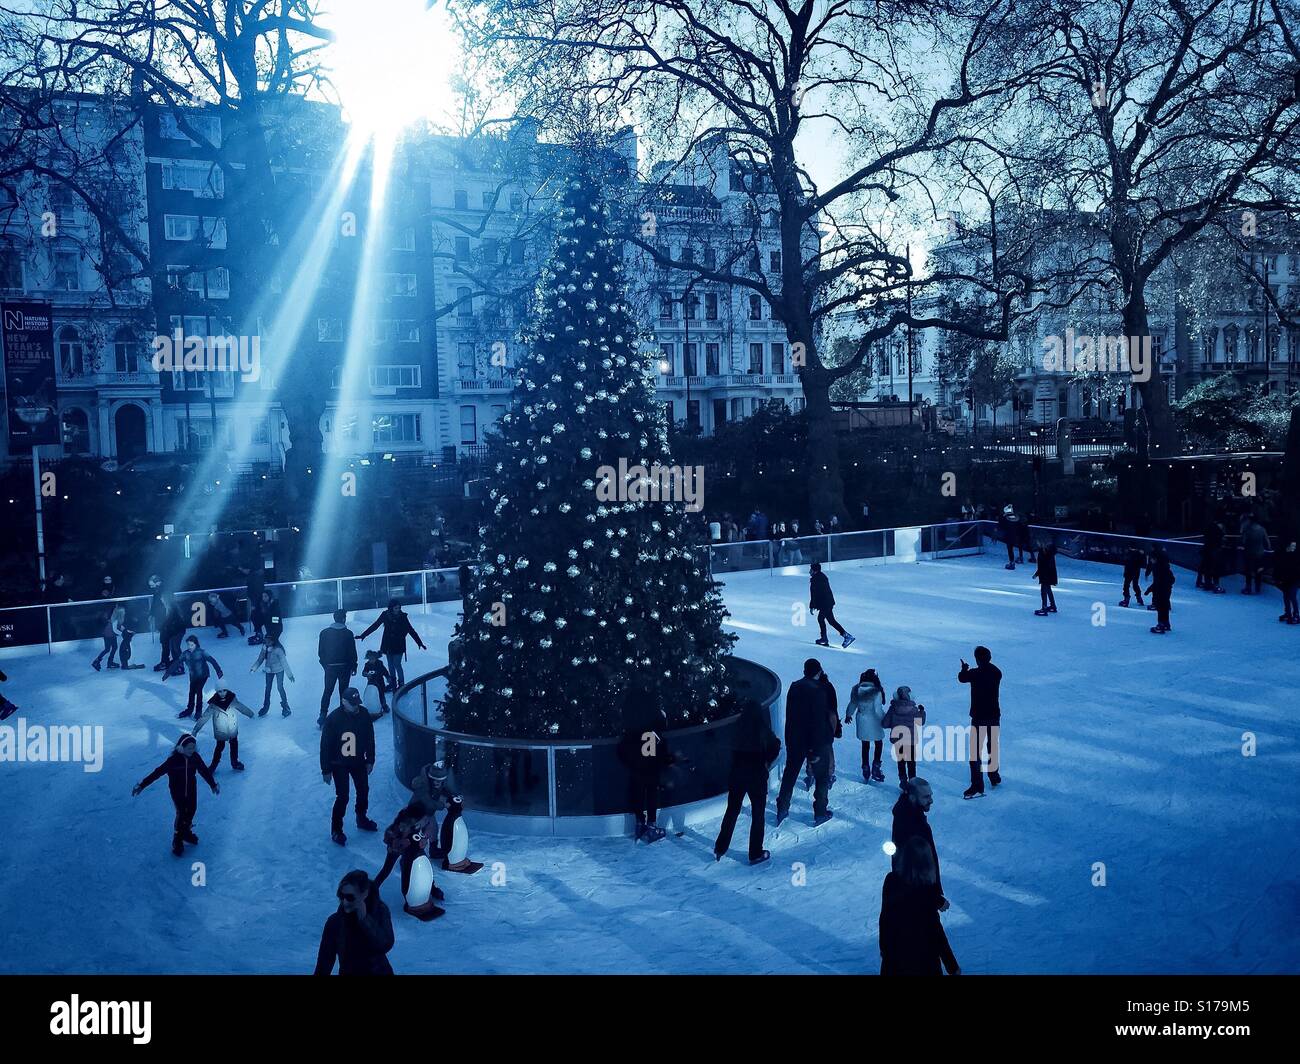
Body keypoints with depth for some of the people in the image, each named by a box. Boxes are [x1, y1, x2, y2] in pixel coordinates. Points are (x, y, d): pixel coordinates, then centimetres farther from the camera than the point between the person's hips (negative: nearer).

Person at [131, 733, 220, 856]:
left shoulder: (195, 757, -13)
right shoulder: (173, 759, -24)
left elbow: (204, 771, -1)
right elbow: (158, 772, -22)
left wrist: (213, 785, 8)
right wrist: (141, 785, -23)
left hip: (192, 790, 4)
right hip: (177, 792, -4)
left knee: (191, 811, 16)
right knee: (181, 815, -6)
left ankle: (186, 832, 42)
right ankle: (177, 841, 10)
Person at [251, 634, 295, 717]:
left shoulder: (278, 649, -30)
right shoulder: (265, 647, -15)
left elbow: (284, 662, -24)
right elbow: (260, 658, 0)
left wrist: (289, 674, -19)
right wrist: (254, 668, -7)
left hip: (279, 670, -5)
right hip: (269, 670, 5)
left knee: (280, 687, 1)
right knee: (268, 688, 16)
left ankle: (285, 706, 21)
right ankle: (266, 707, 32)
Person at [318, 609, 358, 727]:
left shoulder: (324, 633, -2)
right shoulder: (348, 633, -8)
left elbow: (320, 652, 1)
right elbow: (352, 651, -6)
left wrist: (325, 664, 13)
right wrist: (354, 666, 5)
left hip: (330, 667, 1)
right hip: (345, 666, -1)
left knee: (327, 691, 9)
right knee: (343, 691, 9)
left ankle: (322, 716, 0)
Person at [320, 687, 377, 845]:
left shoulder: (363, 714, -11)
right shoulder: (333, 719, -24)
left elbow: (369, 738, 2)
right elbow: (325, 745, -17)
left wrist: (370, 760, 7)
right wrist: (326, 770, -13)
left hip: (358, 761, 5)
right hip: (339, 764, -5)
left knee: (363, 790, 18)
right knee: (342, 797, -5)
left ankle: (361, 819, 42)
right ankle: (336, 830, 13)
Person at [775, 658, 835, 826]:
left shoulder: (794, 687, -1)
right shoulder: (818, 690, -20)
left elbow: (789, 716, 7)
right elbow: (819, 722, -22)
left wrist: (789, 739, 15)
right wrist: (817, 750, -19)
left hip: (794, 741, 6)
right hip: (815, 741, -5)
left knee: (790, 774, 17)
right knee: (822, 776, 10)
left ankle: (782, 809, 22)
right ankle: (820, 812, 14)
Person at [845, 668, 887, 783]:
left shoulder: (856, 690, -9)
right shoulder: (876, 692, -23)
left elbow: (852, 704, 3)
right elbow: (878, 710, -20)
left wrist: (848, 715, 20)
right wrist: (884, 720, -3)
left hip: (862, 720, 4)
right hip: (874, 721, -4)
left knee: (865, 745, 19)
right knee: (878, 743, 18)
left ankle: (866, 769, 25)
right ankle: (875, 768, 13)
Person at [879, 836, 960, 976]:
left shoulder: (891, 880, -14)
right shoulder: (927, 889, -25)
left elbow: (884, 917, -2)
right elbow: (935, 927, -19)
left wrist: (884, 946, 14)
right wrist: (952, 966, -8)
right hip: (923, 954, -4)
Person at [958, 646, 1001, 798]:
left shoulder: (975, 673, -17)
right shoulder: (997, 672, 0)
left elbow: (961, 678, 0)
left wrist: (964, 669, 21)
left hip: (979, 716, -6)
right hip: (994, 714, 6)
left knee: (975, 751, -4)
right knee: (993, 746, 24)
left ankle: (977, 787, -8)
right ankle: (995, 776, 40)